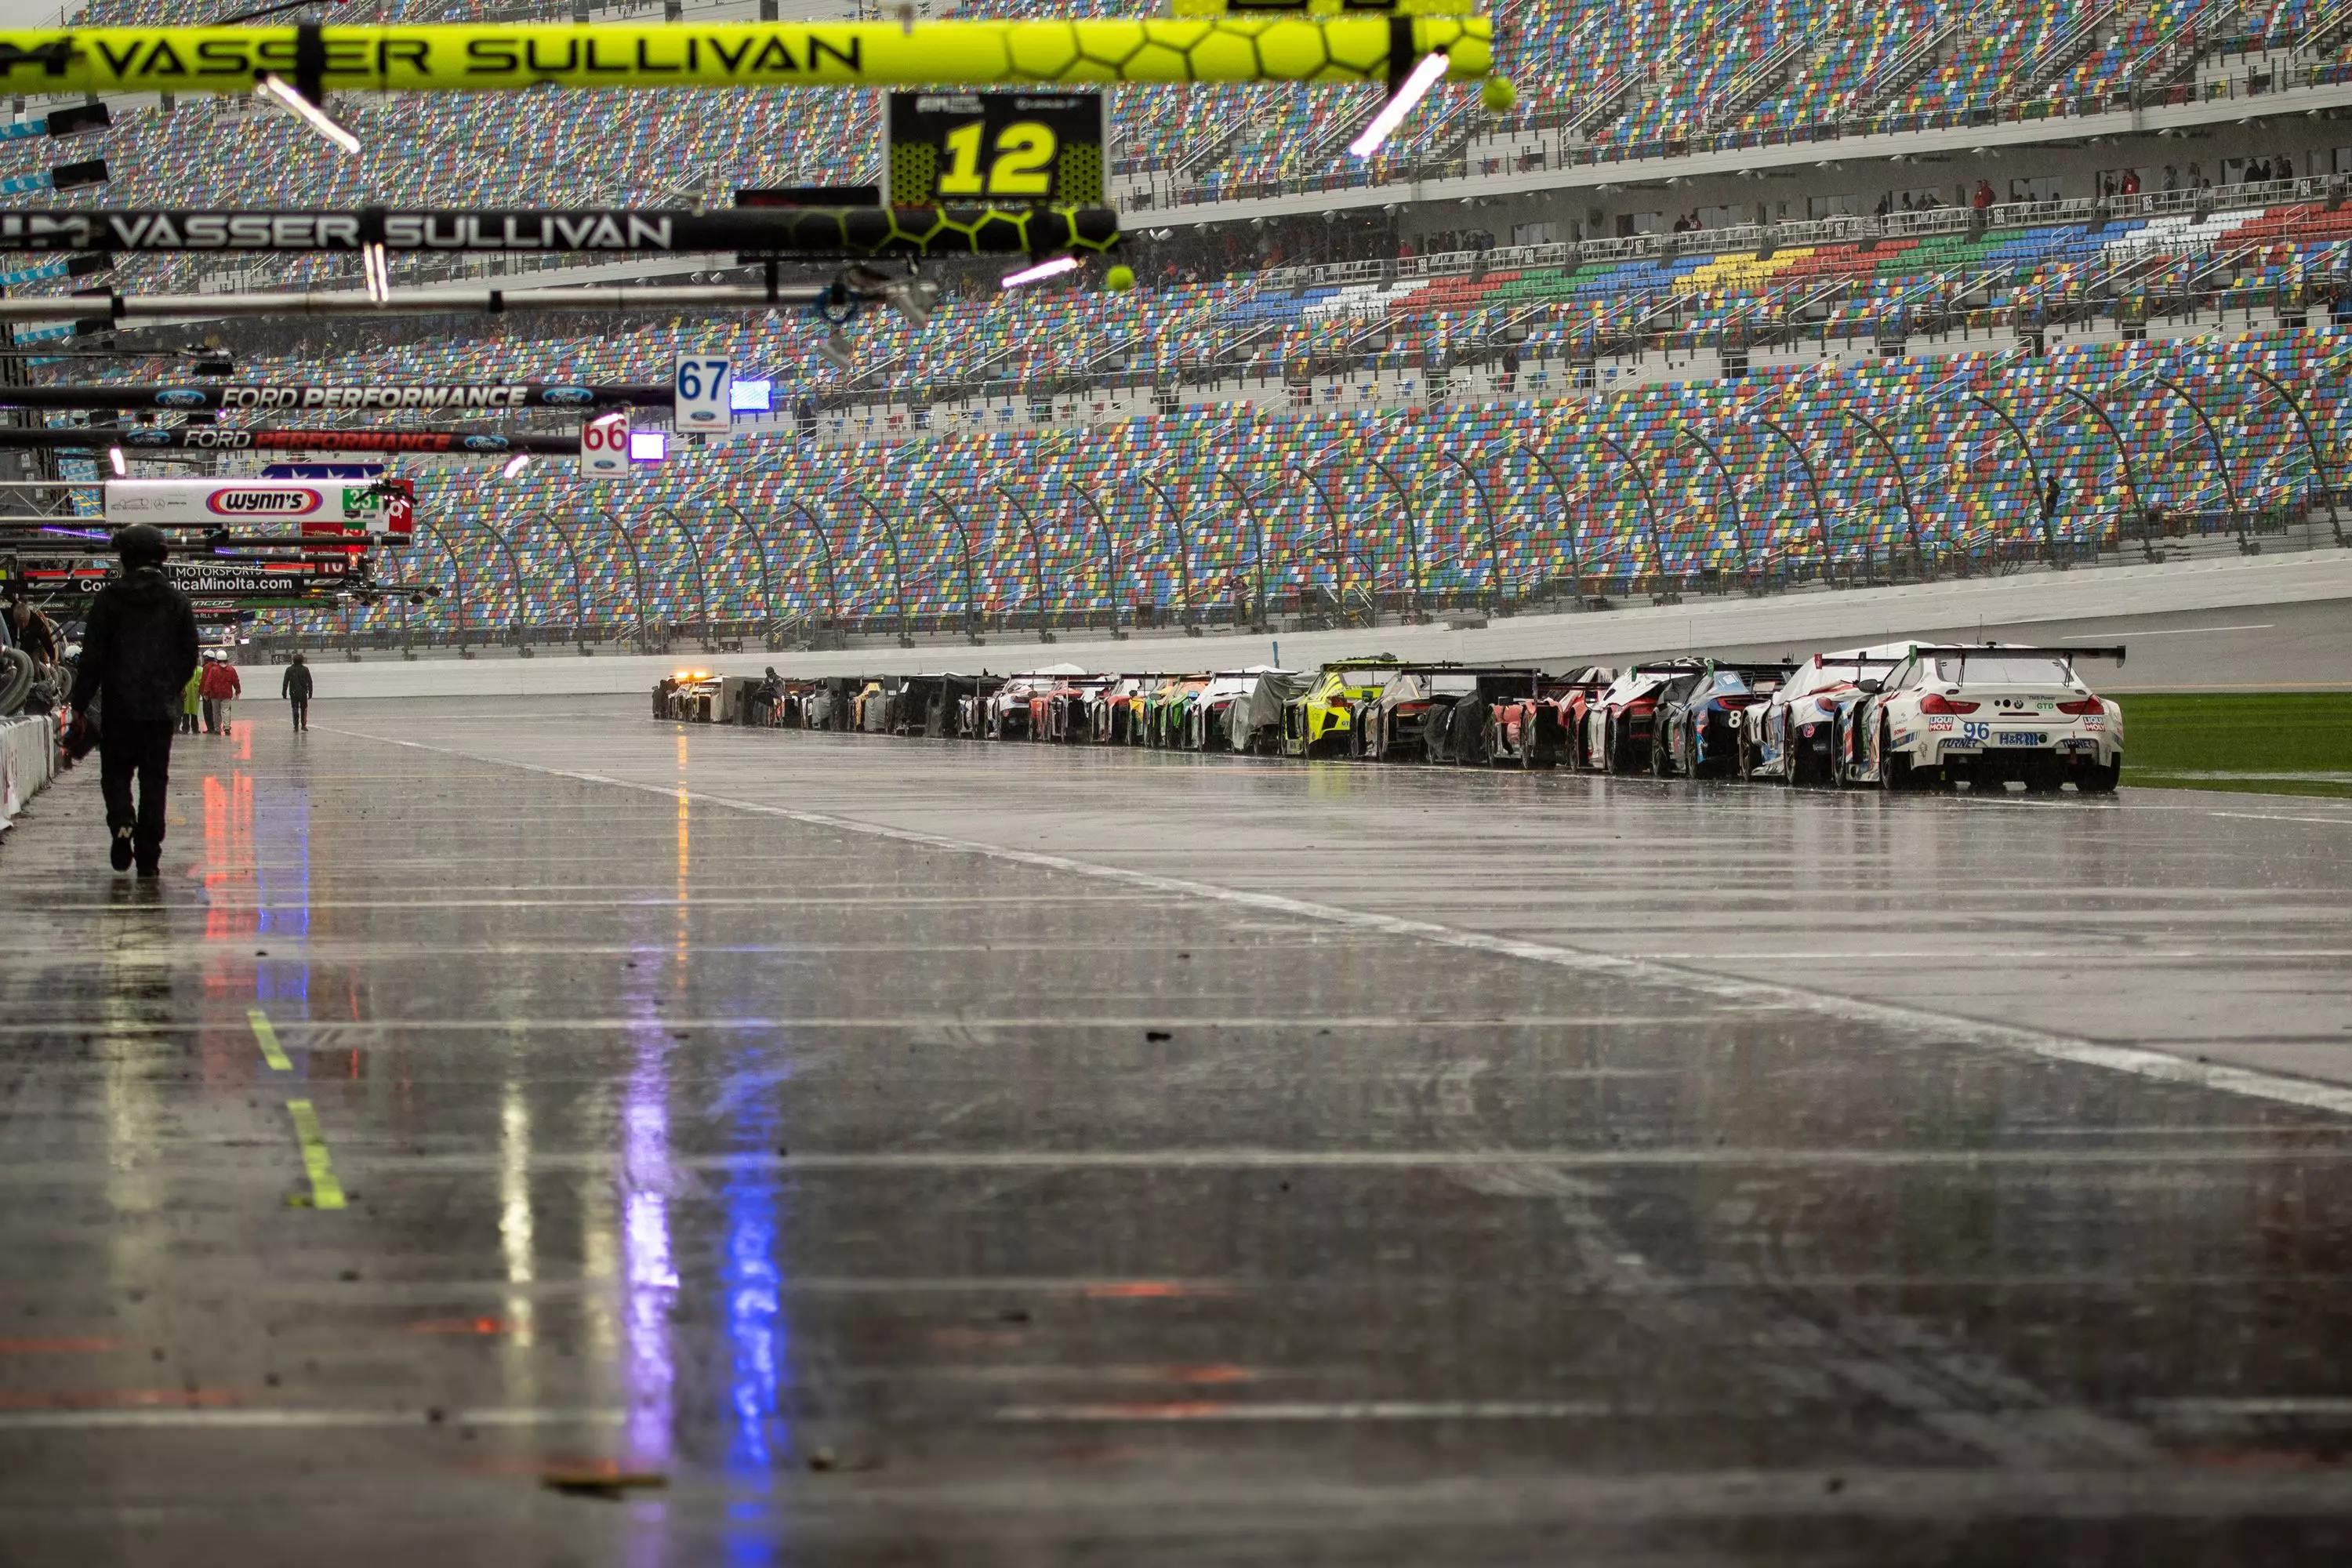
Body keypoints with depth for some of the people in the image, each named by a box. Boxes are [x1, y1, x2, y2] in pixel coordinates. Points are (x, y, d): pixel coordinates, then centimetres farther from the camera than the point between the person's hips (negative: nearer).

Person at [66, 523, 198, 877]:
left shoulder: (109, 599, -5)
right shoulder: (177, 601, 3)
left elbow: (93, 656, -6)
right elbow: (189, 656, 8)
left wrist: (79, 705, -1)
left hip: (118, 706, -2)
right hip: (160, 708, 2)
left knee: (116, 772, 11)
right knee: (154, 780, 7)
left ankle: (122, 823, -16)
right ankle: (148, 854, 4)